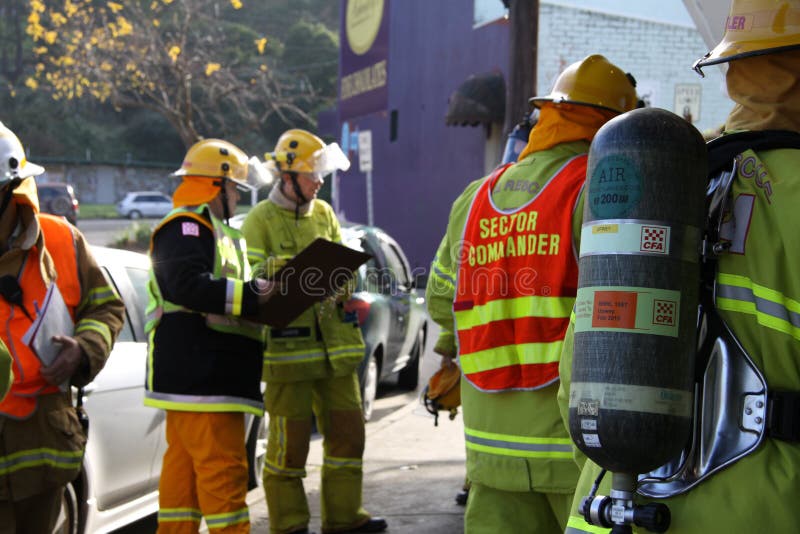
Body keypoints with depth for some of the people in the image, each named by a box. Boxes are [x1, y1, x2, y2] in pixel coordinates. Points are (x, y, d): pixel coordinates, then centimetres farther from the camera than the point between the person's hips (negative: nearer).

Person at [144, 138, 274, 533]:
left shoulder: (208, 229, 26)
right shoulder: (185, 227, -9)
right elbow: (189, 286, -24)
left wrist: (260, 292, 13)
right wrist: (251, 294, -23)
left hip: (204, 371, 11)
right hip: (199, 371, -11)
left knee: (185, 462, 13)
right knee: (222, 465, -10)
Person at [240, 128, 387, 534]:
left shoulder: (323, 213, 15)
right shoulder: (261, 219, -3)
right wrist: (290, 266, -28)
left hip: (335, 344, 6)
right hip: (288, 345, -6)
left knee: (346, 432, 12)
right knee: (289, 441, 1)